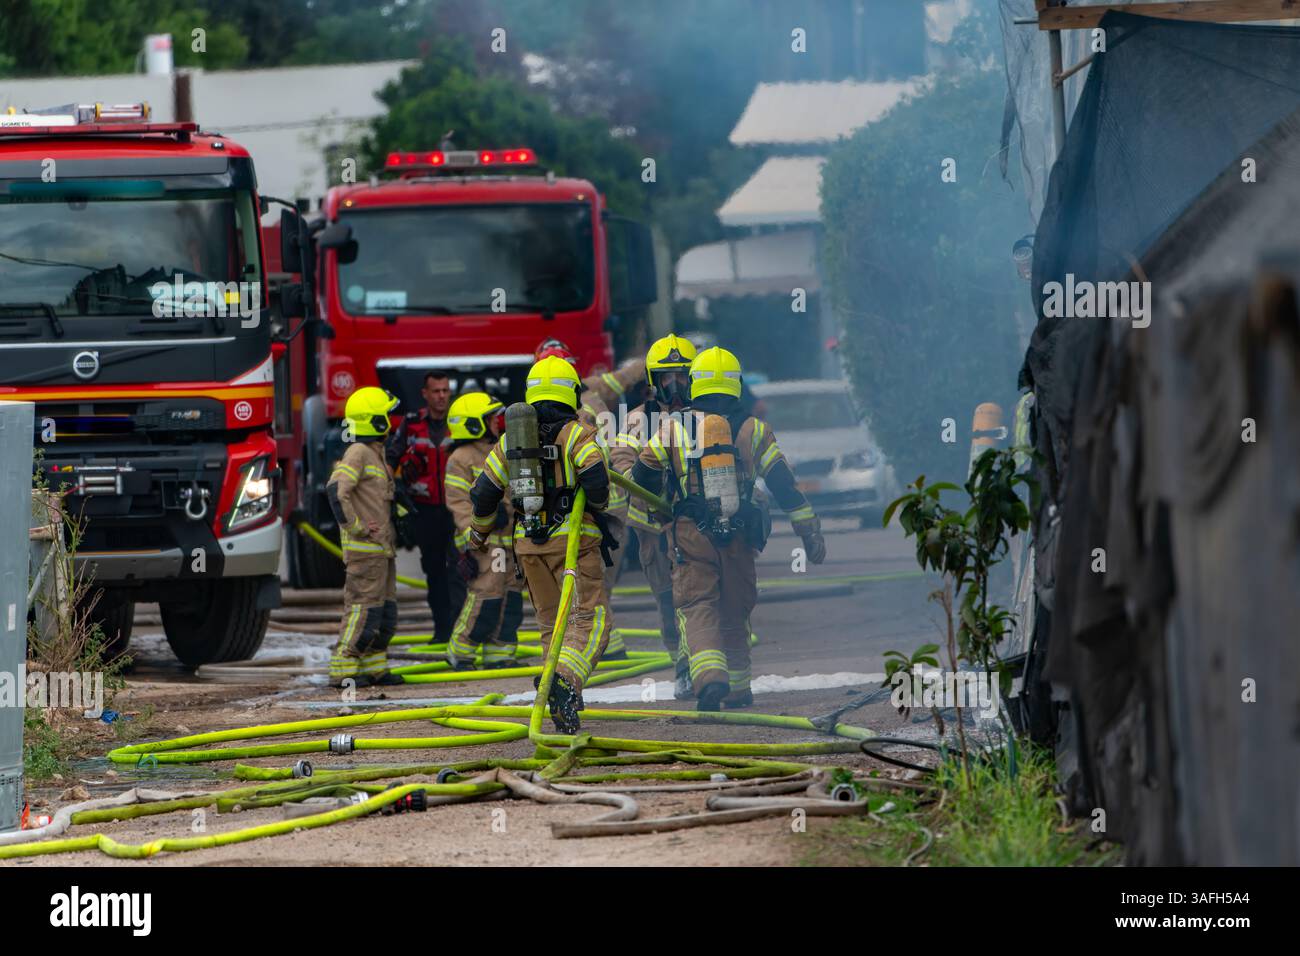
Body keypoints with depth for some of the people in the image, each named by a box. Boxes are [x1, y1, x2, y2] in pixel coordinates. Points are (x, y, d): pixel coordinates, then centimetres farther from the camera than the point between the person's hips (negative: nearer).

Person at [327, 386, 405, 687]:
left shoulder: (376, 453, 17)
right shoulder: (358, 453, -14)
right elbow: (336, 490, -26)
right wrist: (355, 526, -21)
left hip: (382, 548, 10)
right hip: (365, 549, -10)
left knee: (385, 609, 13)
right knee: (364, 608, -10)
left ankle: (374, 667, 18)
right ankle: (343, 670, -8)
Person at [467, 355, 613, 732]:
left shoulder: (511, 438, 11)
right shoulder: (576, 434, -5)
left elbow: (483, 494, 14)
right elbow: (597, 484, -18)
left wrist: (479, 532, 31)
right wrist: (597, 506, 5)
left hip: (528, 543, 5)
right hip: (572, 536, -5)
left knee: (552, 623, 15)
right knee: (589, 619, -8)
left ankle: (564, 703, 12)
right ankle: (564, 680, -33)